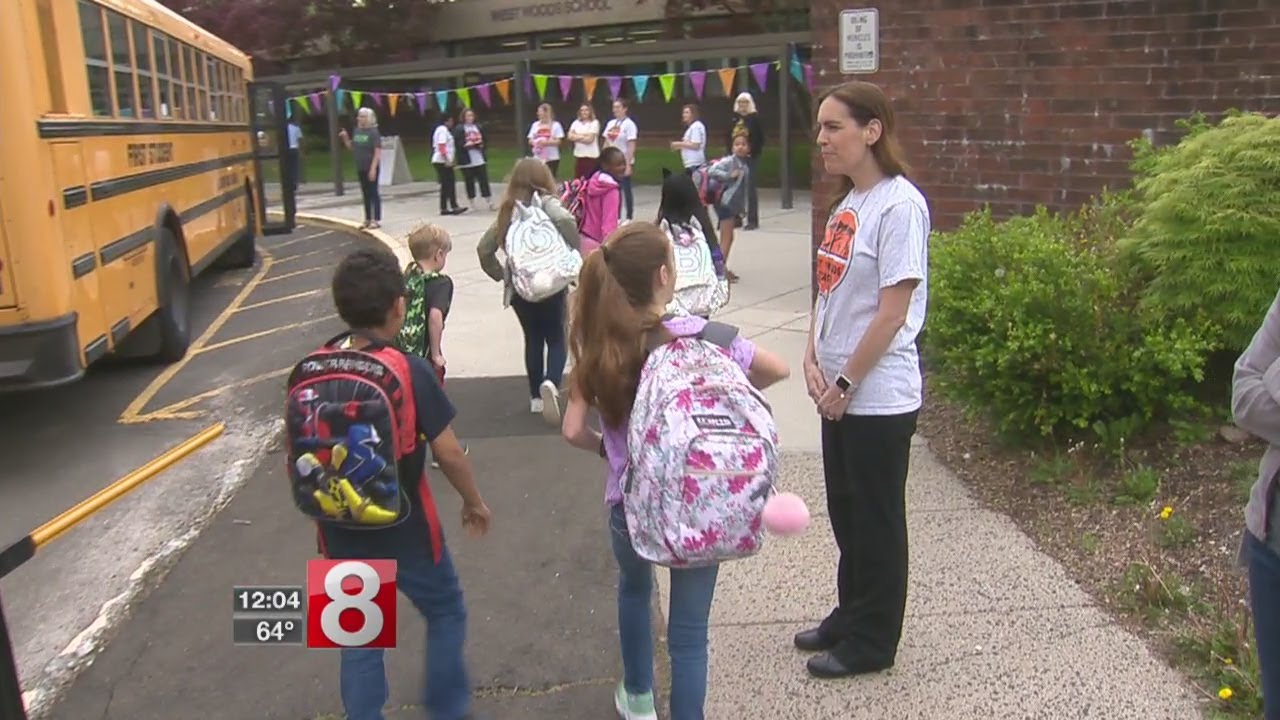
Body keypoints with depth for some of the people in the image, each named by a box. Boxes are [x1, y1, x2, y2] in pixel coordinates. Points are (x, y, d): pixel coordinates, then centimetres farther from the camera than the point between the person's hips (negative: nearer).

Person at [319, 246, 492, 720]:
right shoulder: (409, 371, -18)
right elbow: (447, 453, -14)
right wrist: (474, 502, 3)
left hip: (342, 532, 4)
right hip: (405, 530, -3)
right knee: (445, 614, 21)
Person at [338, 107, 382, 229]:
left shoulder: (373, 132, -11)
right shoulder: (357, 131, 8)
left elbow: (378, 152, -15)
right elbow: (352, 148, 17)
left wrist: (373, 168, -20)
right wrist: (345, 138, 0)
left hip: (370, 168, -7)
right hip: (360, 168, 7)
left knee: (373, 193, -1)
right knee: (365, 194, 12)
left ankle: (377, 220, 4)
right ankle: (368, 219, 19)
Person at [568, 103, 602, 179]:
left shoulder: (594, 123, -5)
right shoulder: (576, 123, 10)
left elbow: (589, 139, -12)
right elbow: (570, 136, 2)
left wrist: (577, 137, -2)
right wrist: (583, 136, -8)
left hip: (591, 156, -5)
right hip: (578, 155, 5)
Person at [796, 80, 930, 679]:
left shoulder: (899, 204, -16)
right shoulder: (845, 203, 10)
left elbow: (892, 313, -19)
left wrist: (845, 382, -14)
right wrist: (813, 360, 0)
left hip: (878, 396, -8)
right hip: (838, 393, 8)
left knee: (876, 521, 8)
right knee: (846, 512, 20)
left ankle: (871, 641, 25)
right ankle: (850, 616, 38)